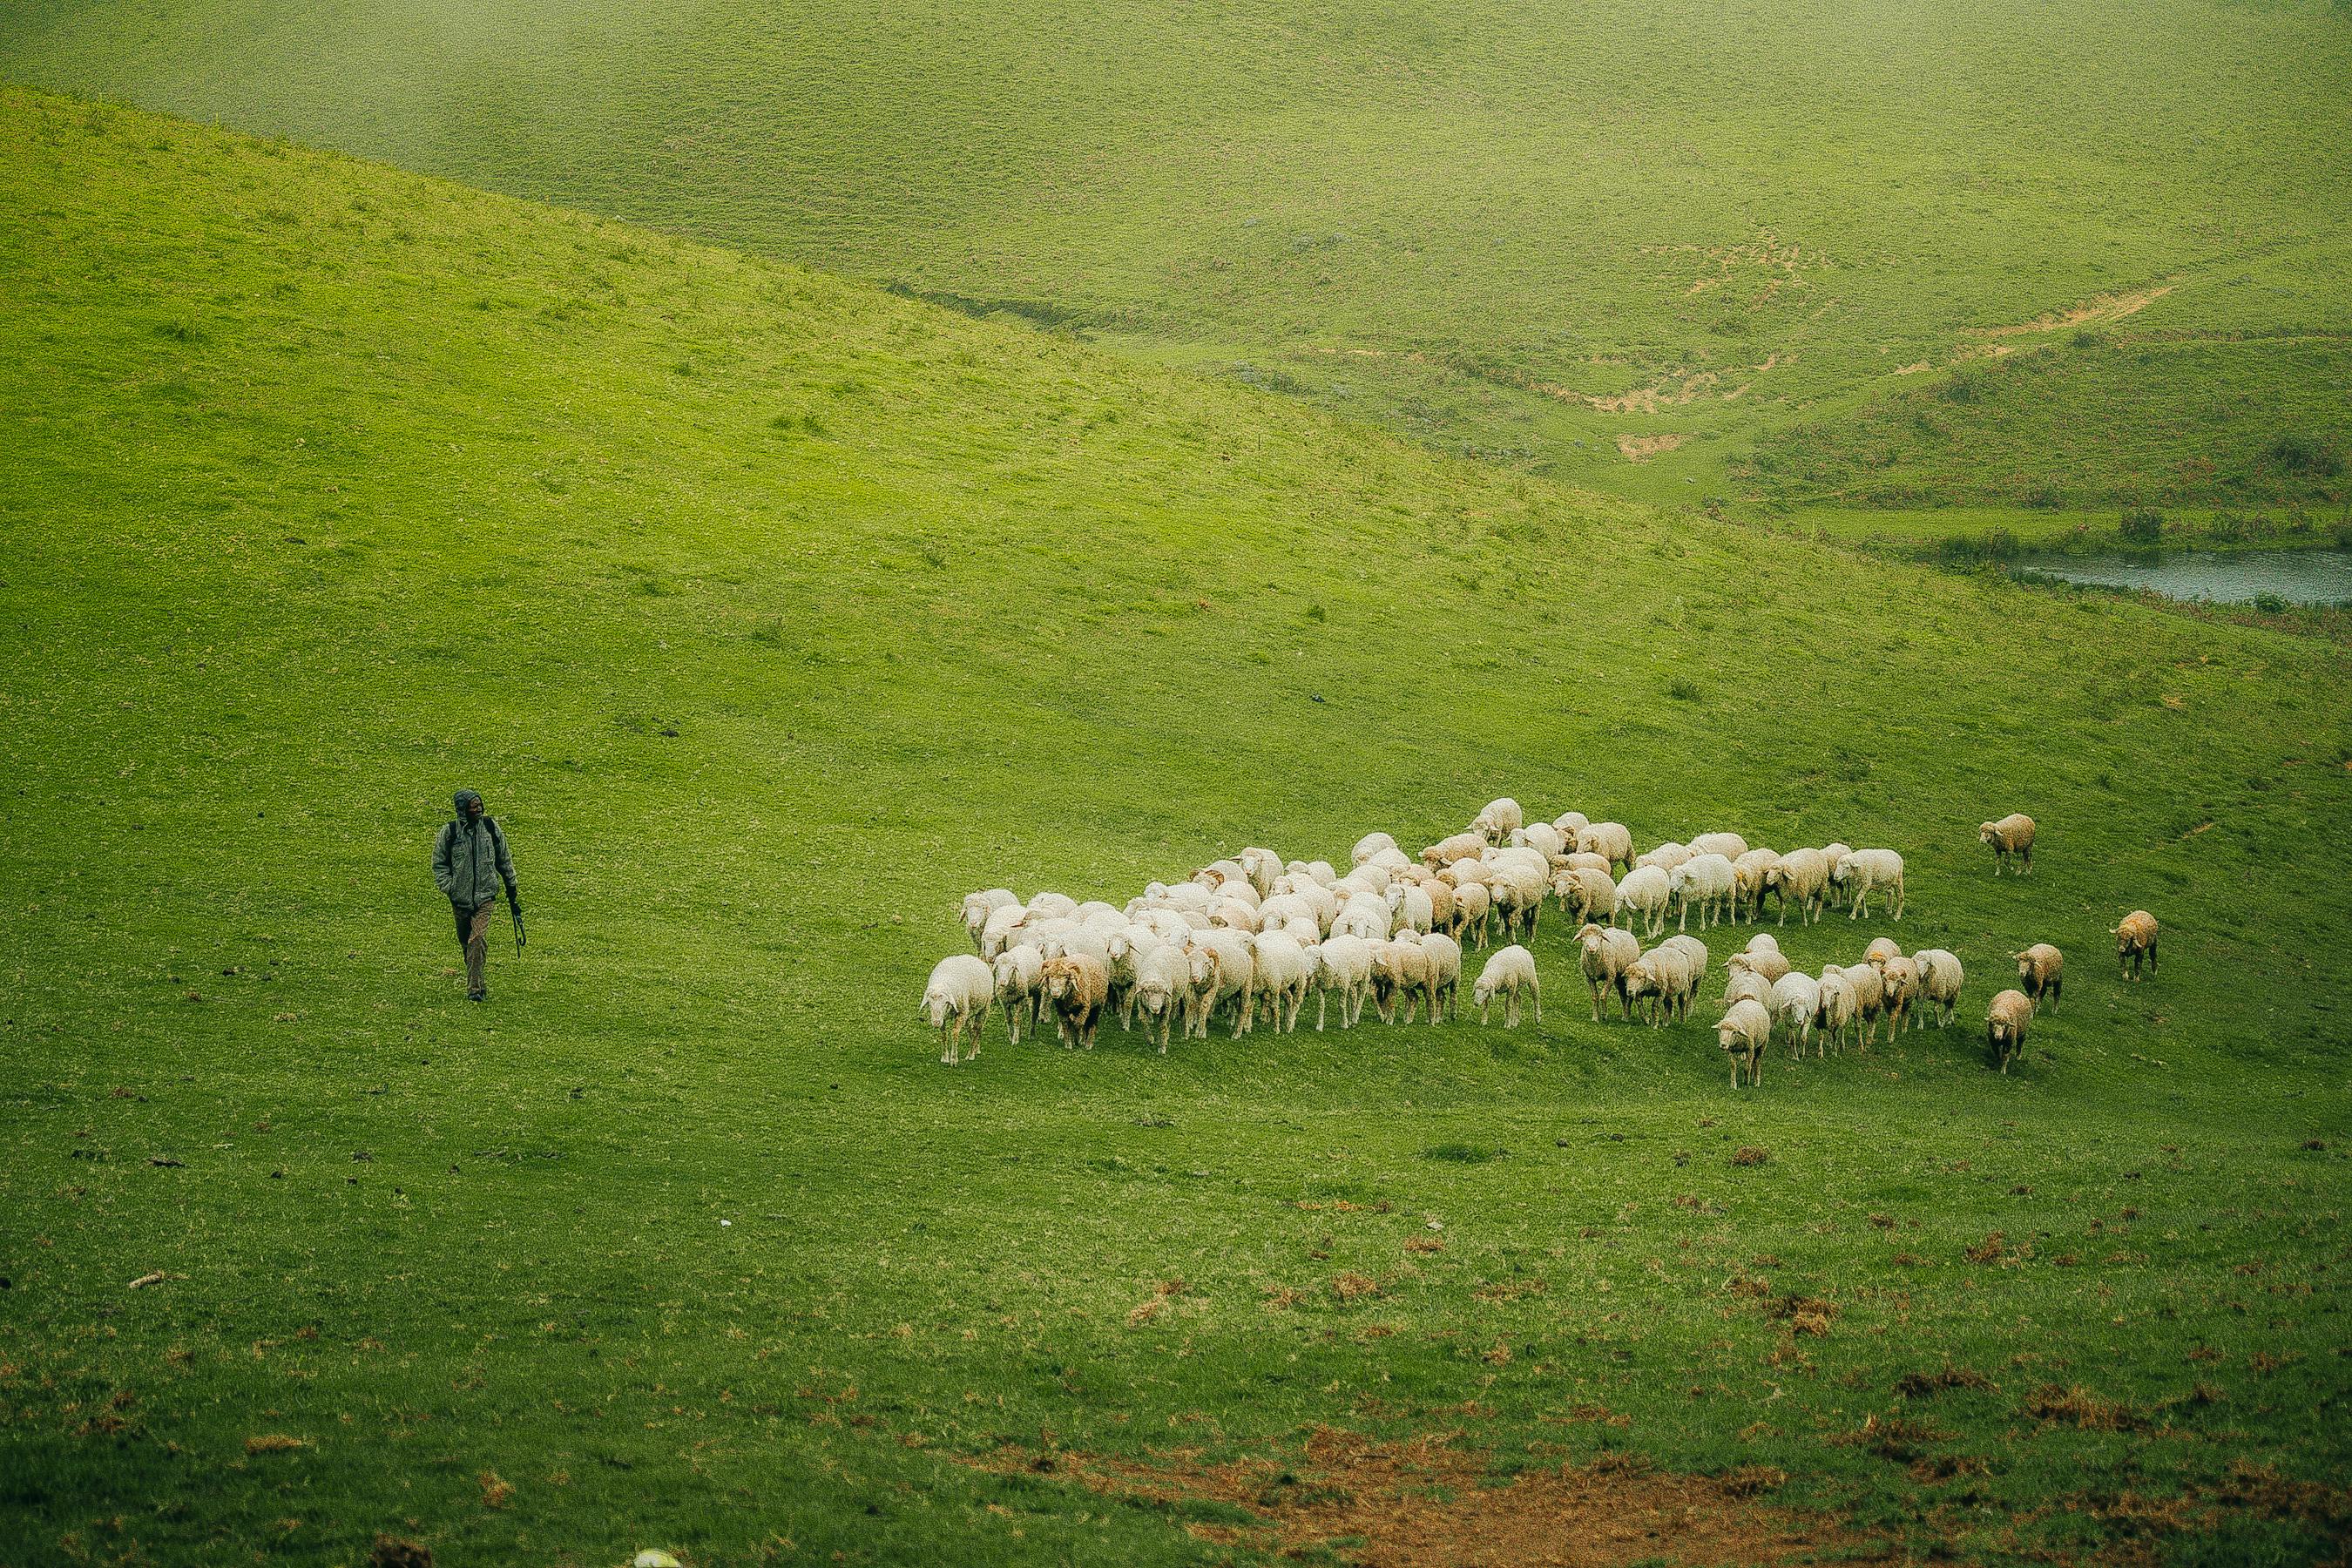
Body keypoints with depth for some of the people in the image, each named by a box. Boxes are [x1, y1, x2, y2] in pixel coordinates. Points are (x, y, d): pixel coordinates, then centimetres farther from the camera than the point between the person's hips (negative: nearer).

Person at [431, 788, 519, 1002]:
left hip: (485, 896, -1)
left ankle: (474, 989, -17)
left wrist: (511, 887, 18)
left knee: (478, 940, -16)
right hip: (461, 897, 1)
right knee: (465, 942, 11)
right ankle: (477, 982, 29)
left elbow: (504, 859, 14)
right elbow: (439, 864, 5)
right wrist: (449, 888, -7)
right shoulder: (450, 832, -4)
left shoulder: (491, 827, 2)